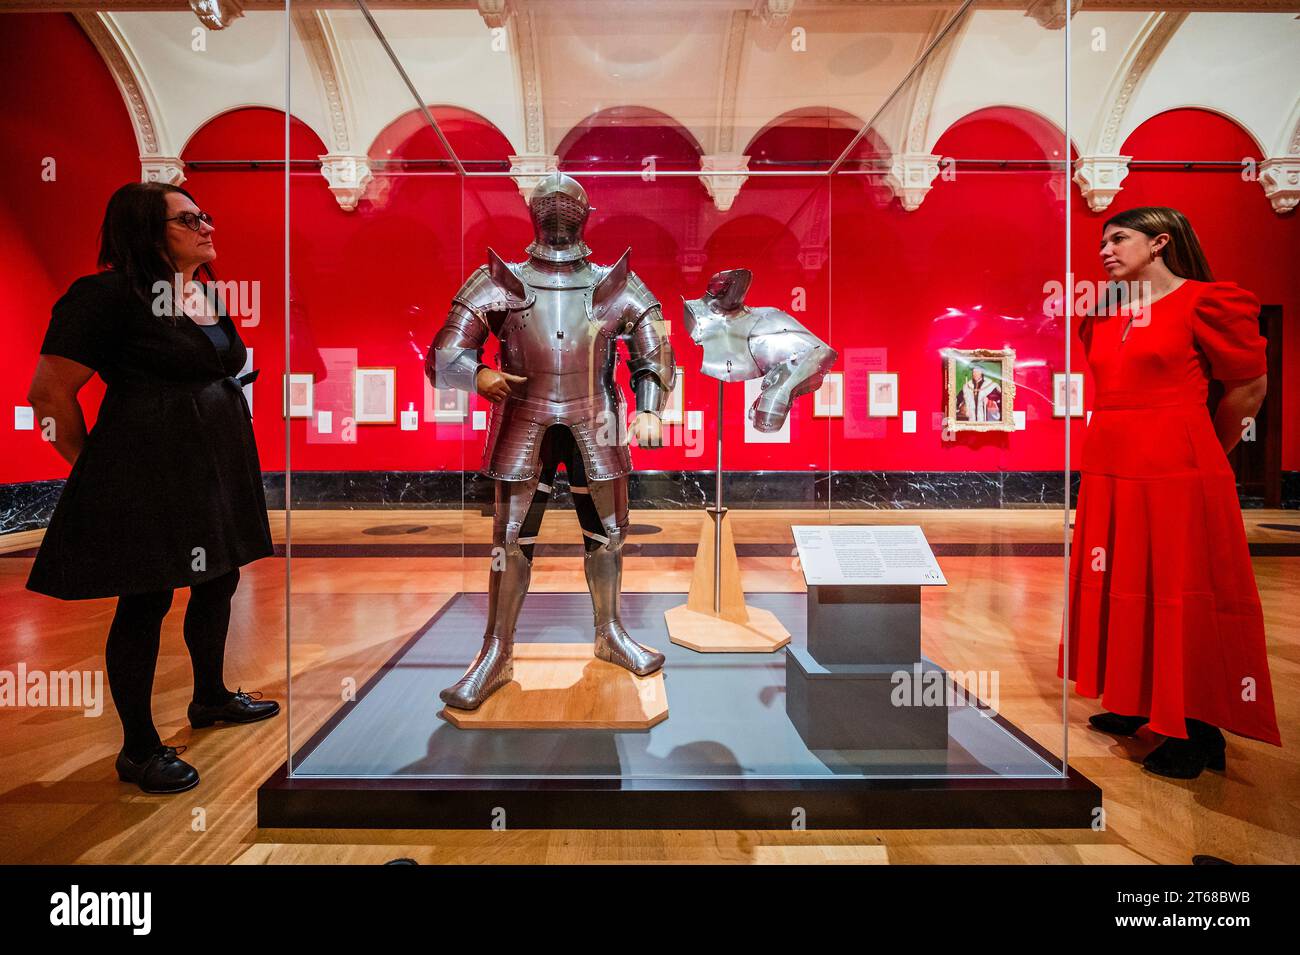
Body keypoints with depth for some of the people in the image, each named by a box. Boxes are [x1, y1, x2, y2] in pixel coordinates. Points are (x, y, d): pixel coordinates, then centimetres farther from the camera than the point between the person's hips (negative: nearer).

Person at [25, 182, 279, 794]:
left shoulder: (210, 296, 12)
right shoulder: (107, 294, -12)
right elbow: (50, 394, -12)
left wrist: (228, 456, 16)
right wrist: (97, 470, -3)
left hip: (216, 469, 8)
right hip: (147, 476, -8)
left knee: (218, 583, 17)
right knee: (145, 603, 1)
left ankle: (210, 698, 39)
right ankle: (138, 749, 18)